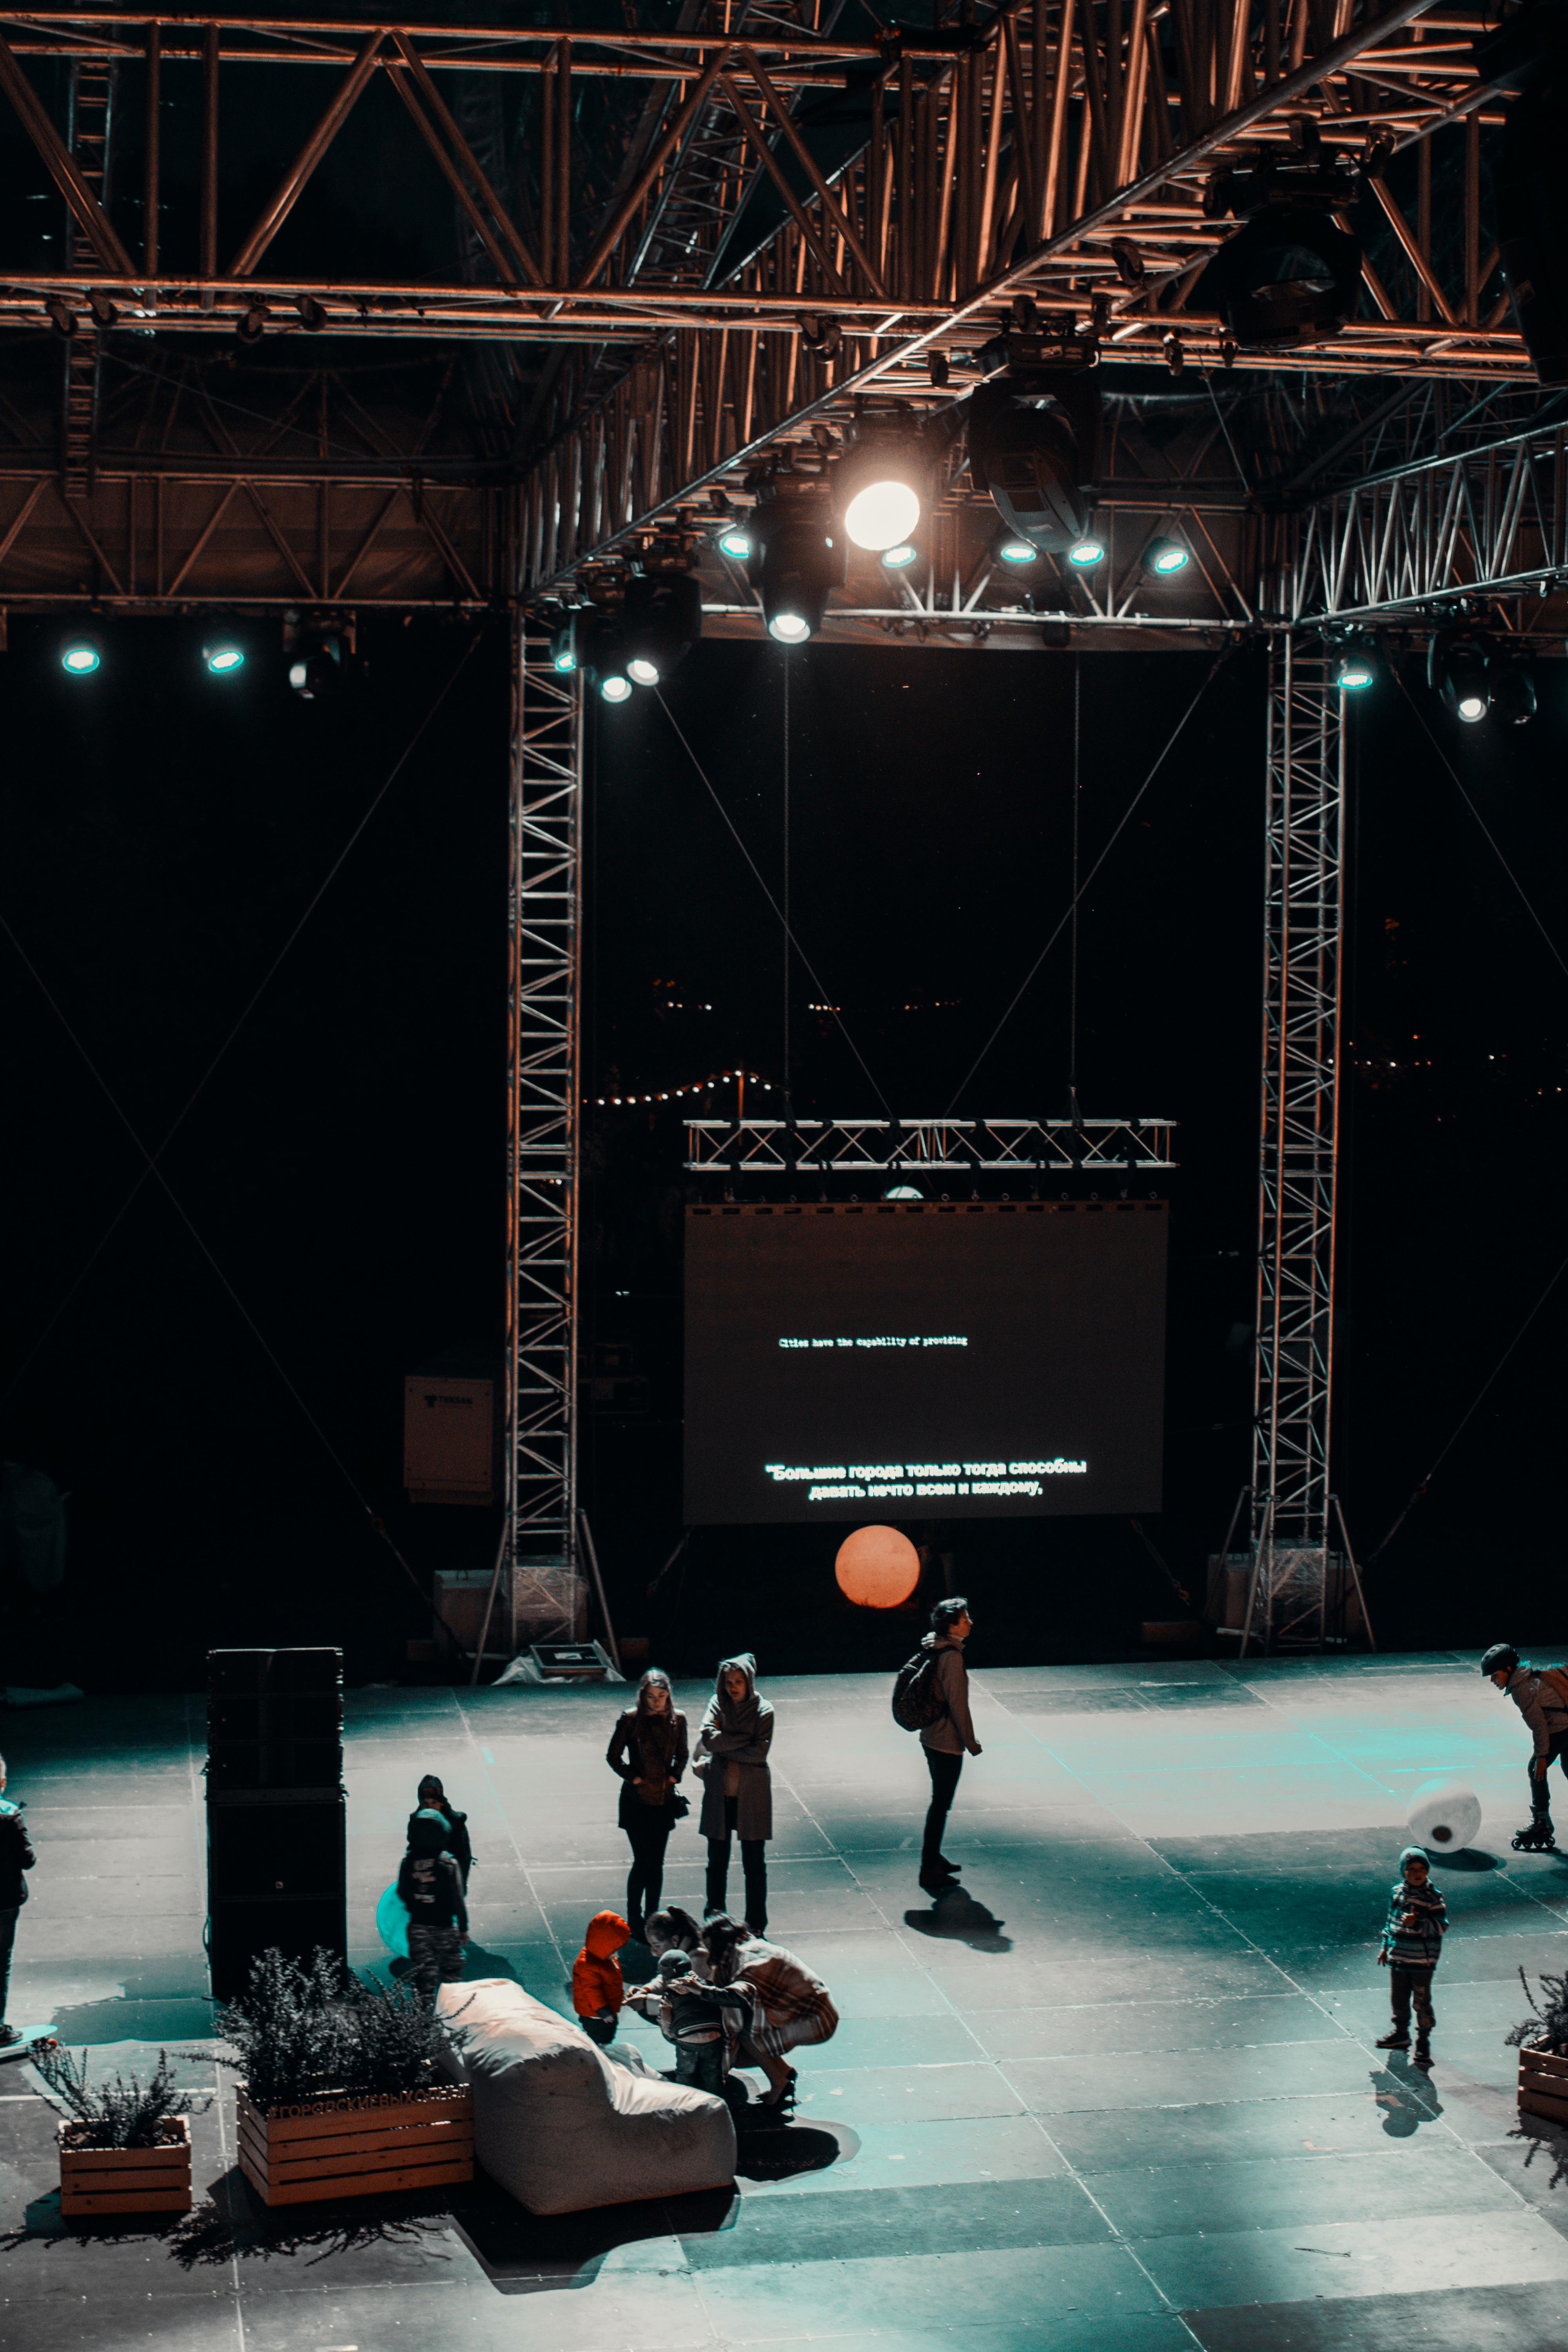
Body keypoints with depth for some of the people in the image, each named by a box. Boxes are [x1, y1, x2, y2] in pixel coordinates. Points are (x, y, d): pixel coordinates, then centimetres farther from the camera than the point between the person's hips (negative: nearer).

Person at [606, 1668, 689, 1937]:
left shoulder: (677, 1720, 0)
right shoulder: (630, 1720, -10)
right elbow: (613, 1756, -2)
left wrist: (675, 1776, 1)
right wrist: (632, 1777, -9)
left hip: (664, 1800, 3)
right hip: (637, 1801, -3)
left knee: (657, 1863, 9)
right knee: (642, 1862, -3)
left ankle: (652, 1916, 19)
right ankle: (634, 1920, 9)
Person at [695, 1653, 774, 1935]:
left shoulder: (763, 1711, -5)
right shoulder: (717, 1705, 2)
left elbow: (760, 1752, -14)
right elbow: (709, 1738, -13)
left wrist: (725, 1748, -11)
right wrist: (744, 1739, -14)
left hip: (751, 1795, -2)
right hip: (720, 1794, 2)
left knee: (754, 1864, 2)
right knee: (717, 1862, 11)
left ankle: (756, 1924, 12)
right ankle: (714, 1920, 24)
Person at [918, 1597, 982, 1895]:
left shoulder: (934, 1651, 6)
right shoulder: (952, 1657, -22)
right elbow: (958, 1704, -21)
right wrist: (971, 1742, -12)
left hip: (931, 1737, 9)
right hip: (948, 1742, -9)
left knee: (940, 1801, 21)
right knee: (941, 1804, -1)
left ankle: (933, 1857, 32)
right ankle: (929, 1870, 5)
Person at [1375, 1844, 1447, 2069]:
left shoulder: (1433, 1897, -10)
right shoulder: (1397, 1893, 4)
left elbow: (1441, 1926, -17)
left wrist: (1417, 1924, -29)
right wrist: (1385, 1946, 17)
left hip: (1422, 1960, -5)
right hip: (1398, 1957, 5)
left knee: (1422, 2002, 1)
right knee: (1398, 1998, 16)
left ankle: (1423, 2042, 13)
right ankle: (1401, 2032, 35)